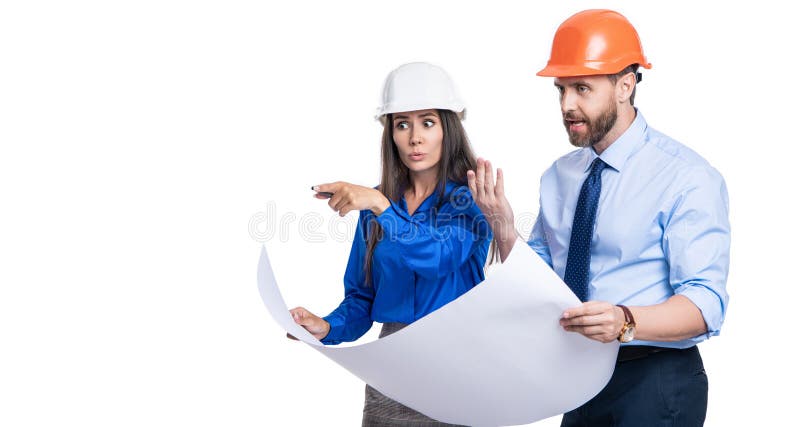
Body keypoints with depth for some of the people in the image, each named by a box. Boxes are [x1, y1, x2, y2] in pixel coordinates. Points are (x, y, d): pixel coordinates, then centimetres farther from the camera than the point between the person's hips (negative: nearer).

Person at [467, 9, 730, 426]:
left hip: (656, 383, -6)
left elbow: (705, 303, -21)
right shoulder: (558, 177, 5)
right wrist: (503, 228, -10)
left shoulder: (687, 177, -14)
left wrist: (625, 321, -39)